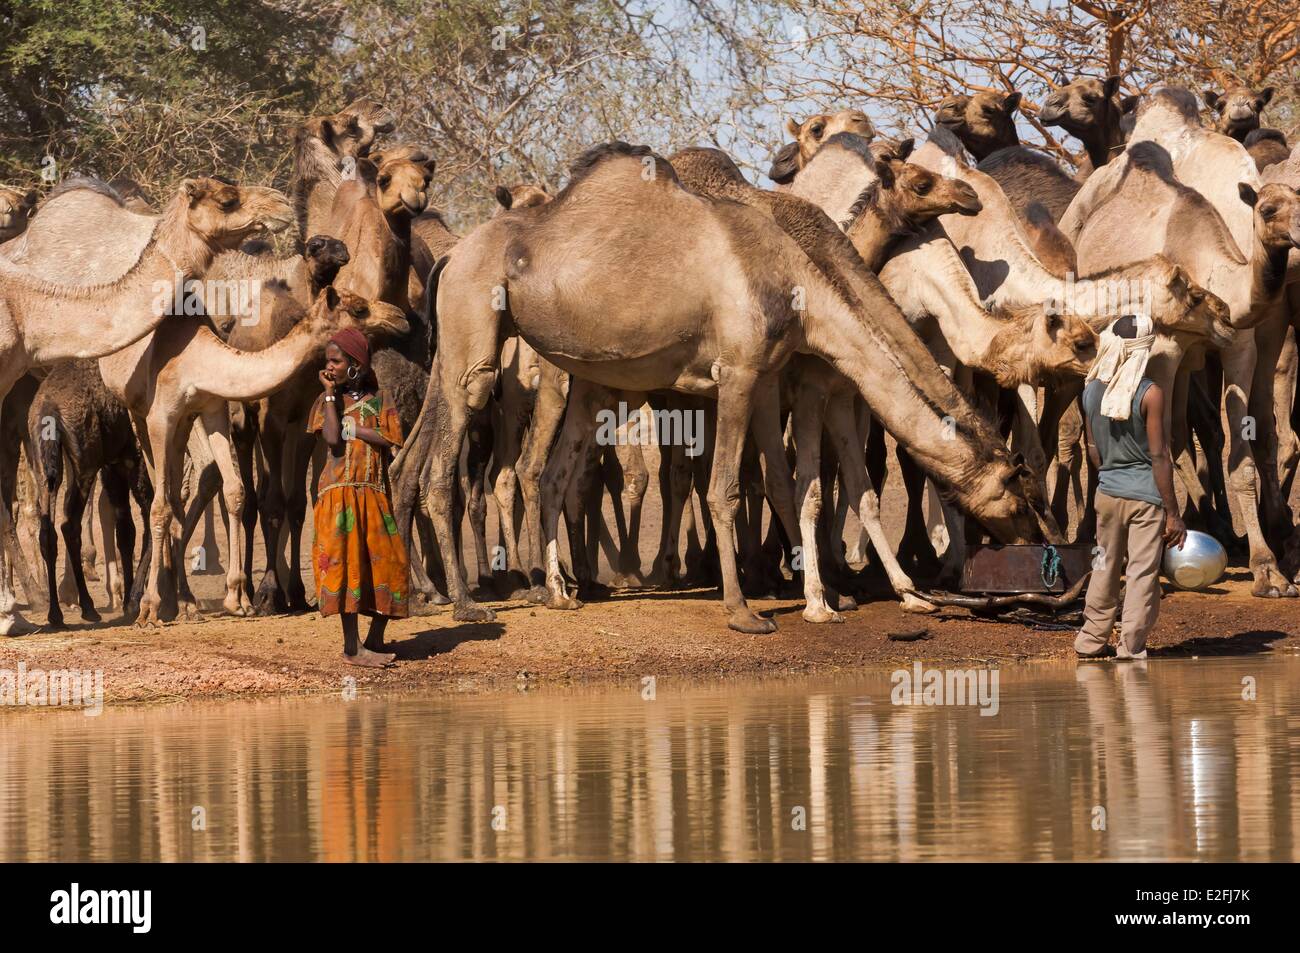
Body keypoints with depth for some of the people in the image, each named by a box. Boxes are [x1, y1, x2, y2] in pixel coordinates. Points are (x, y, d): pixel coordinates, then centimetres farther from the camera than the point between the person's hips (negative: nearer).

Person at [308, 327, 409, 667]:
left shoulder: (378, 399, 7)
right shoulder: (327, 401, 4)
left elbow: (389, 441, -6)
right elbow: (332, 438, -14)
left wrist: (352, 428, -10)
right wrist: (331, 395, -8)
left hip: (375, 494, 2)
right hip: (339, 493, -2)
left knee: (387, 563, 0)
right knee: (345, 562, -8)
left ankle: (375, 641, 12)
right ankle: (351, 648, -6)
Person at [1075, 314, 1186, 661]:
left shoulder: (1092, 391, 2)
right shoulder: (1150, 394, -15)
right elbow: (1158, 457, -15)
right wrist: (1172, 512, -10)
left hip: (1108, 492, 5)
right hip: (1146, 496, -5)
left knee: (1106, 567, 19)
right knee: (1142, 575, 2)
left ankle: (1091, 641, 28)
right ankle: (1131, 651, 3)